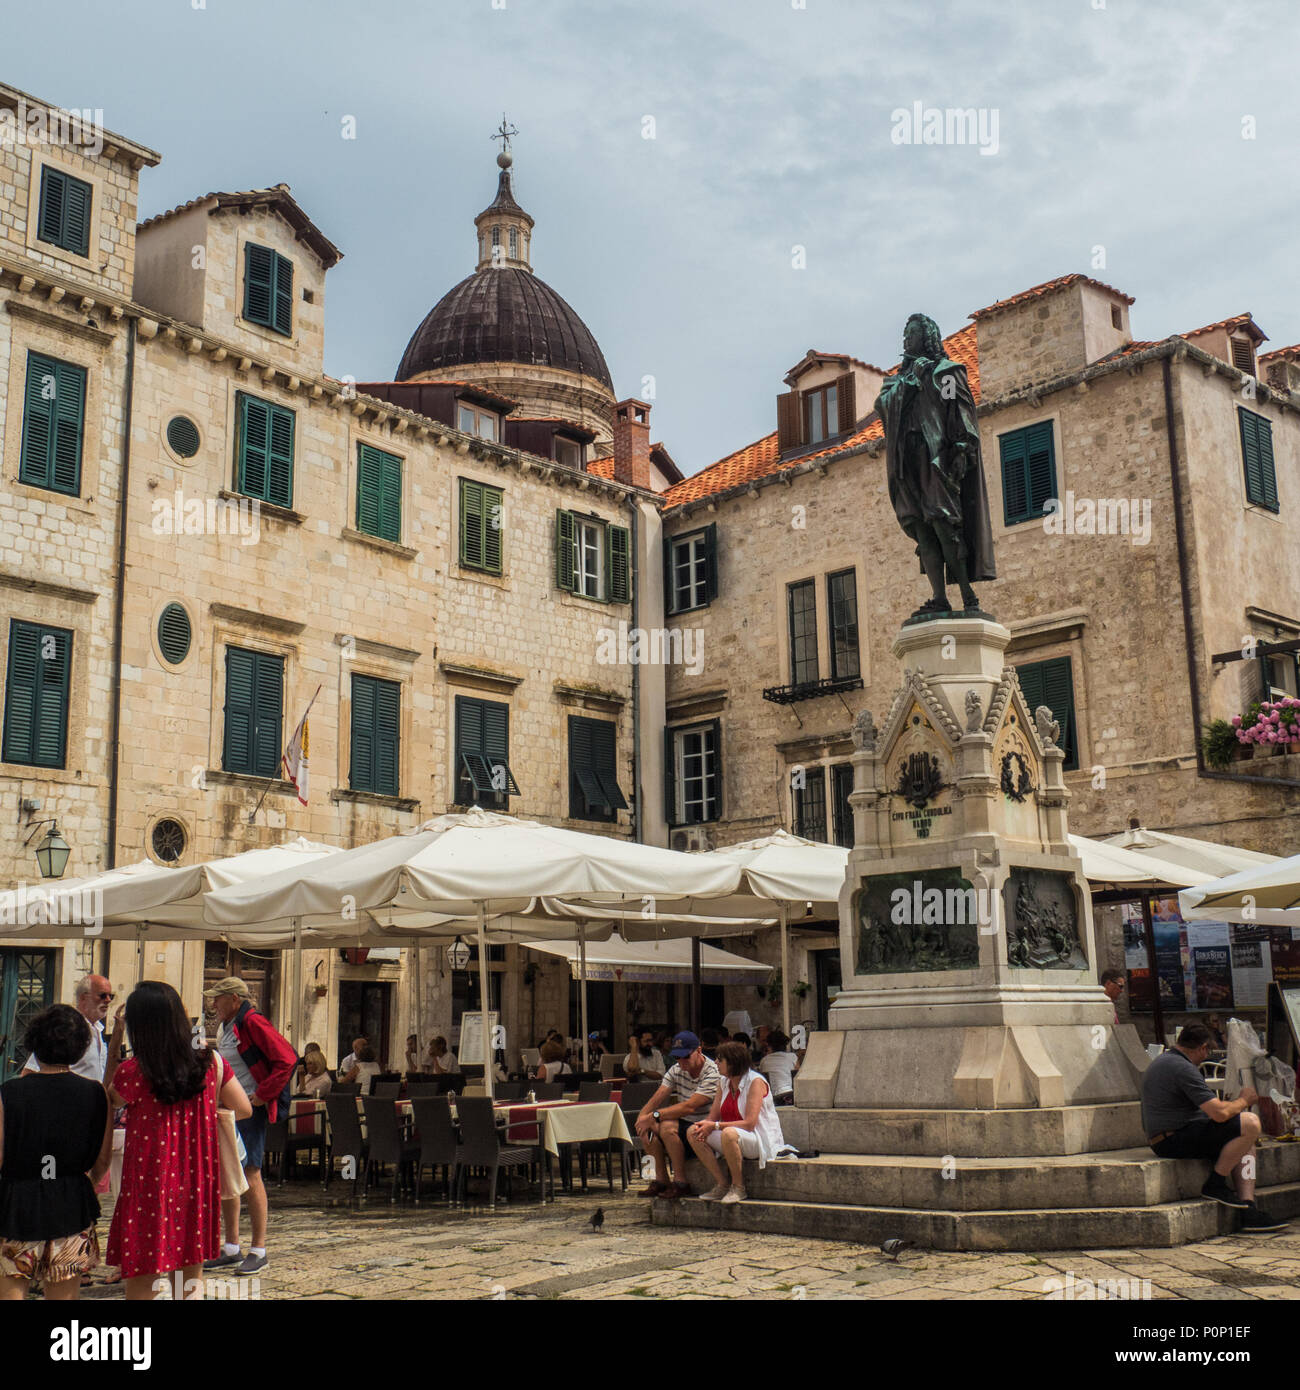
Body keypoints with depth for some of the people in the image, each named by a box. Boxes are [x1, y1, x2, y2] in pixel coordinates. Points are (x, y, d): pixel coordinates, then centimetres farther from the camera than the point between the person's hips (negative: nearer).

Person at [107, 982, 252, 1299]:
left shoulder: (132, 1073, -15)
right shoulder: (212, 1062, -4)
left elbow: (109, 1101, 5)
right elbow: (244, 1109, 5)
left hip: (148, 1188, -4)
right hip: (196, 1187, 4)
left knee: (141, 1285, 7)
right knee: (190, 1279, 18)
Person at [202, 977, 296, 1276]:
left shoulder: (253, 1023, -13)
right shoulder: (226, 1027, 16)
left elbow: (286, 1059, -20)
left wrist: (262, 1094, -19)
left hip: (250, 1109, -9)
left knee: (250, 1175, -7)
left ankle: (259, 1250, 0)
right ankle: (231, 1248, 19)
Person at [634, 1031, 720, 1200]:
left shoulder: (712, 1074, -18)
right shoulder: (676, 1070, 6)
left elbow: (689, 1107, -27)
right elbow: (657, 1098, -2)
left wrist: (654, 1116, -29)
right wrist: (642, 1116, -23)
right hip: (684, 1123, 7)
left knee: (667, 1127, -30)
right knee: (648, 1127, -15)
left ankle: (681, 1183, -18)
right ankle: (661, 1180, -5)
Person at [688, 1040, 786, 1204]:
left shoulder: (756, 1082, -15)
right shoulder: (724, 1084, 9)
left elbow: (749, 1123, -22)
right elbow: (713, 1117, 8)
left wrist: (715, 1126, -24)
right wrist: (704, 1125, -17)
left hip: (761, 1141, -8)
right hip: (735, 1138, 8)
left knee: (729, 1133, -38)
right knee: (693, 1132, -11)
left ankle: (738, 1188, -18)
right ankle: (722, 1185, -10)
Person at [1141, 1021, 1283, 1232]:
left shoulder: (1161, 1062, 18)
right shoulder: (1183, 1068, -16)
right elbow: (1220, 1113, -21)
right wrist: (1244, 1100, -1)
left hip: (1166, 1140, 11)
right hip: (1176, 1140, -11)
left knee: (1246, 1142, 15)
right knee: (1250, 1123, -18)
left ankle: (1249, 1213, 5)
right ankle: (1215, 1184, -5)